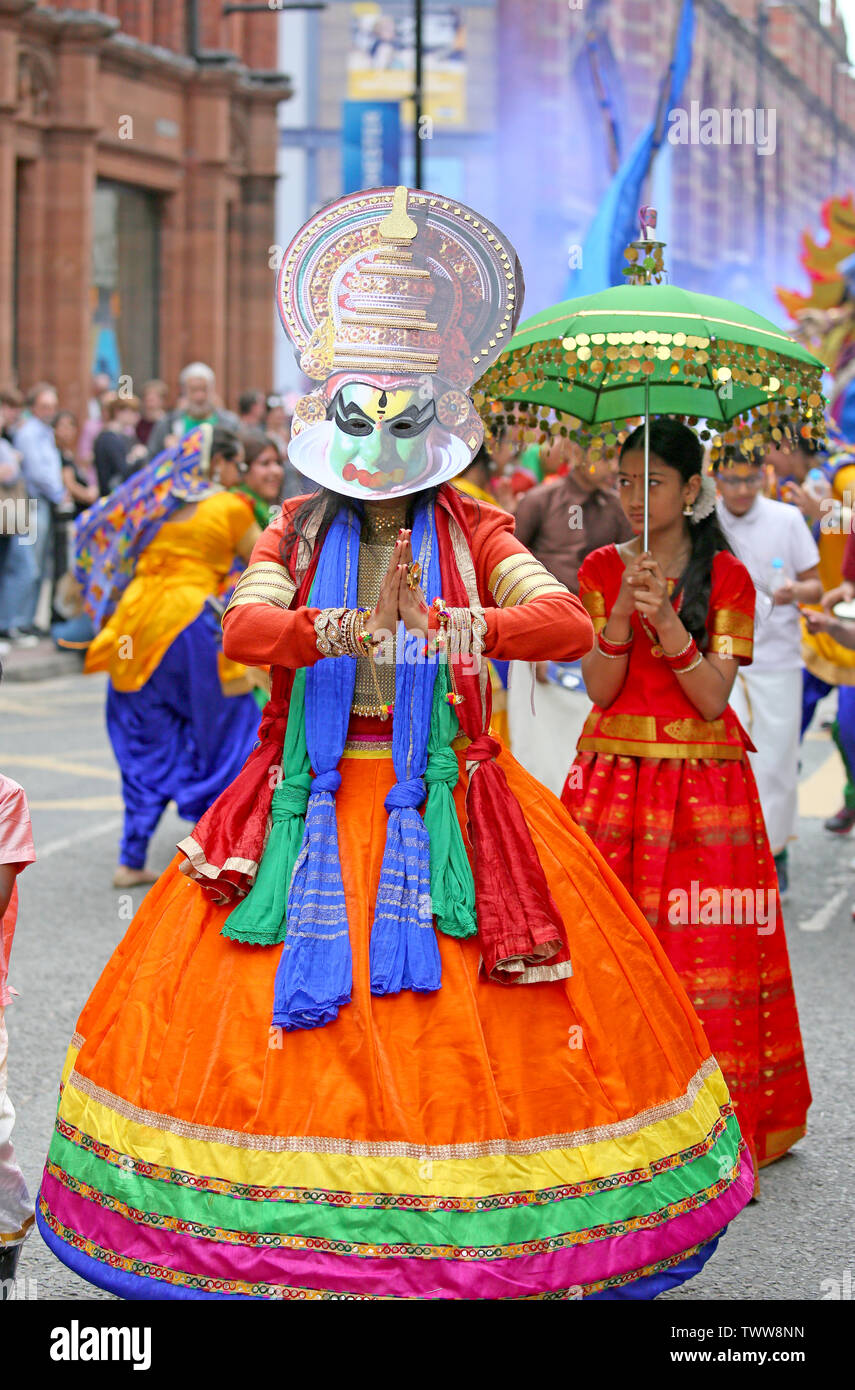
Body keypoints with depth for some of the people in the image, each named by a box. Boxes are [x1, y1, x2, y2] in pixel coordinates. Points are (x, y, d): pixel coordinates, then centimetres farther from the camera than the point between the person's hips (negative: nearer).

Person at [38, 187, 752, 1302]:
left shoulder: (475, 535, 2)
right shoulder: (297, 536, 6)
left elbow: (569, 623, -14)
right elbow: (242, 627, -13)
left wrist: (477, 625, -34)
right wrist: (320, 630, -34)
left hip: (442, 790, -1)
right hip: (314, 793, 1)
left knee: (466, 1027, -3)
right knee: (304, 997, -2)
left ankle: (466, 1227, 11)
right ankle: (296, 1231, 12)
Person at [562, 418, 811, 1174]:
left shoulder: (727, 576, 1)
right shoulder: (602, 569, 7)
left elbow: (714, 695, -8)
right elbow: (599, 688, -2)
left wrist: (666, 621, -21)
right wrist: (624, 612, -18)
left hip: (703, 782, -2)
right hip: (613, 777, 2)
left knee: (703, 945, -4)